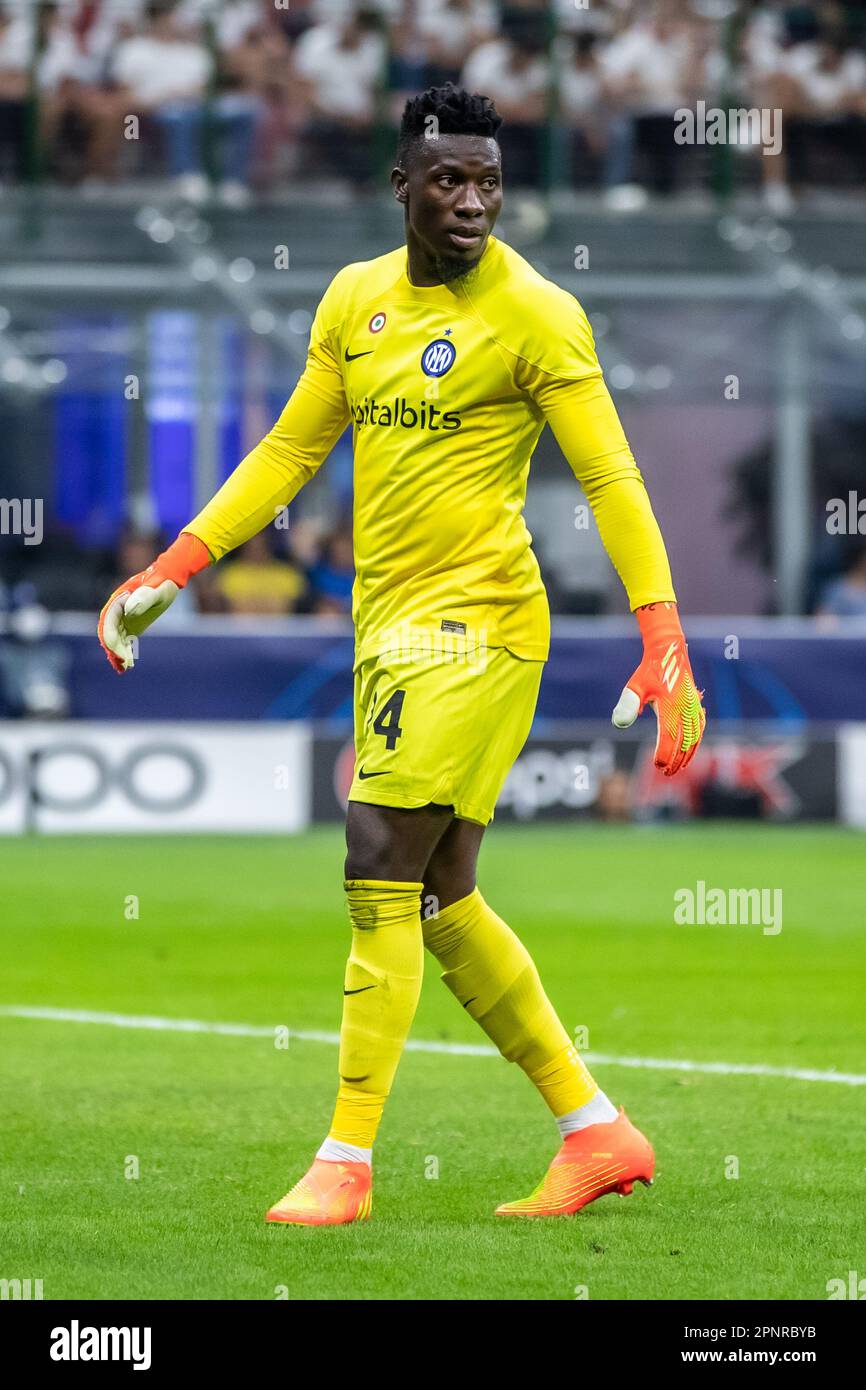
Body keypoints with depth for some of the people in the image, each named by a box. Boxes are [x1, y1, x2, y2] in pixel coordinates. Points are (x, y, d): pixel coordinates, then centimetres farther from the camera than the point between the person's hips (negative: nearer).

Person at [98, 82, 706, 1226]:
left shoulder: (534, 313, -9)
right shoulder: (356, 299, 11)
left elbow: (610, 479, -12)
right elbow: (291, 450, 20)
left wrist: (665, 643, -21)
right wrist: (174, 569, 13)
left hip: (475, 618, -8)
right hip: (389, 622, 8)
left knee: (382, 878, -11)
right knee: (439, 902, 10)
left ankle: (347, 1161, -5)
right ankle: (597, 1132, 19)